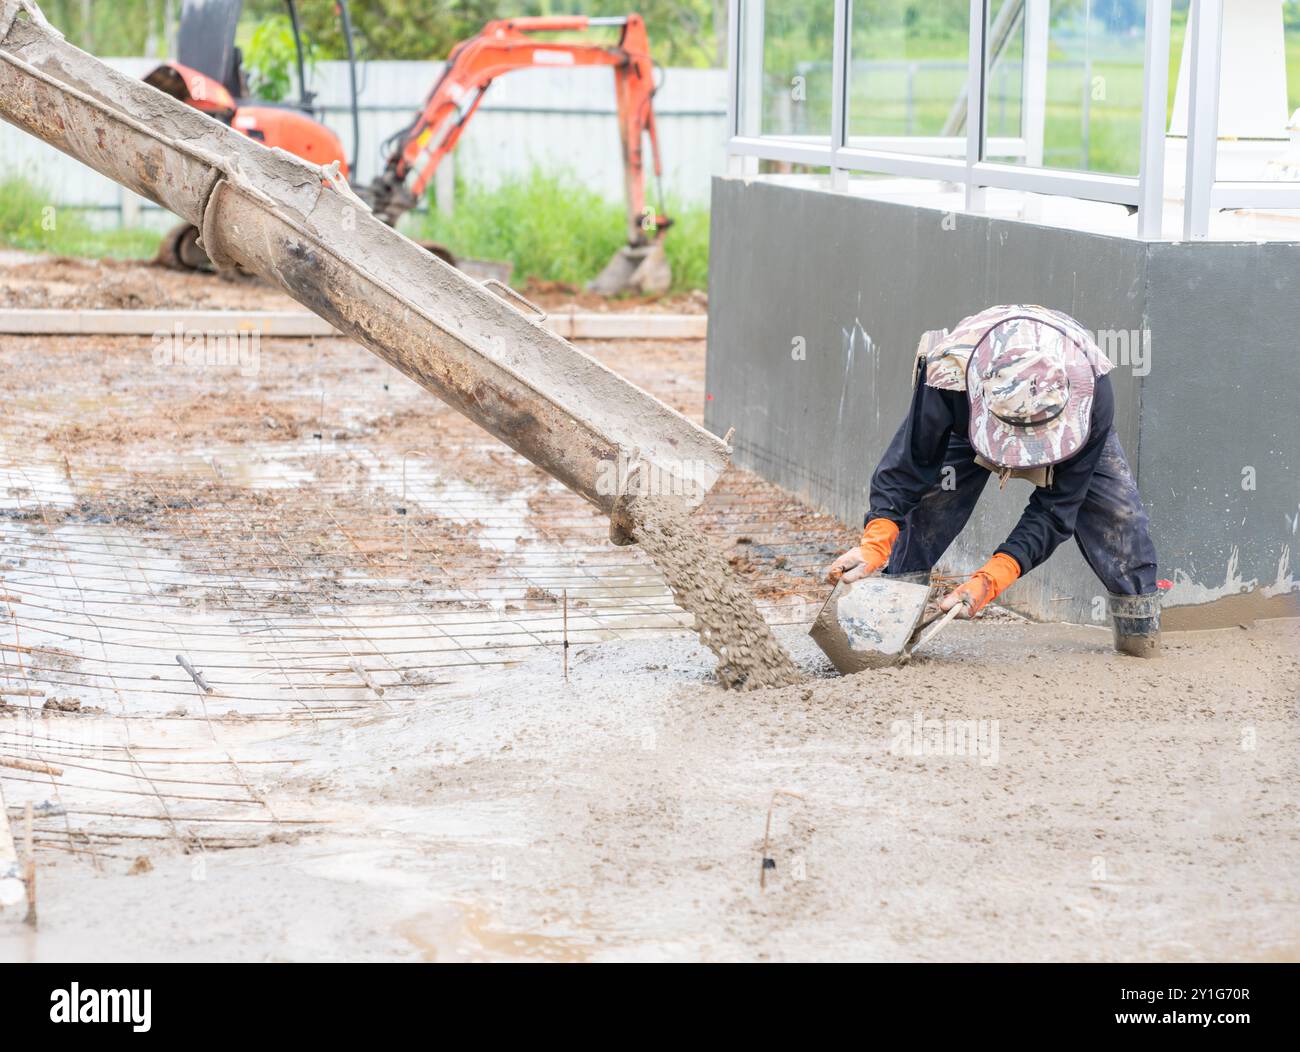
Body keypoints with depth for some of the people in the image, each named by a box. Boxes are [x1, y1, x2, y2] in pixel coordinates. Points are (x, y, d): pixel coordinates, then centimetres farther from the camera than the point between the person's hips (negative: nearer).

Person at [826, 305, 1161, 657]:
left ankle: (1138, 623, 2)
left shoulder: (1093, 390, -43)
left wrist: (988, 581, -48)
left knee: (1116, 506, -15)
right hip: (965, 416, 0)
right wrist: (874, 544, -49)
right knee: (929, 498, -22)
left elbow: (1056, 507, -37)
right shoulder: (947, 373, -45)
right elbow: (909, 466, -33)